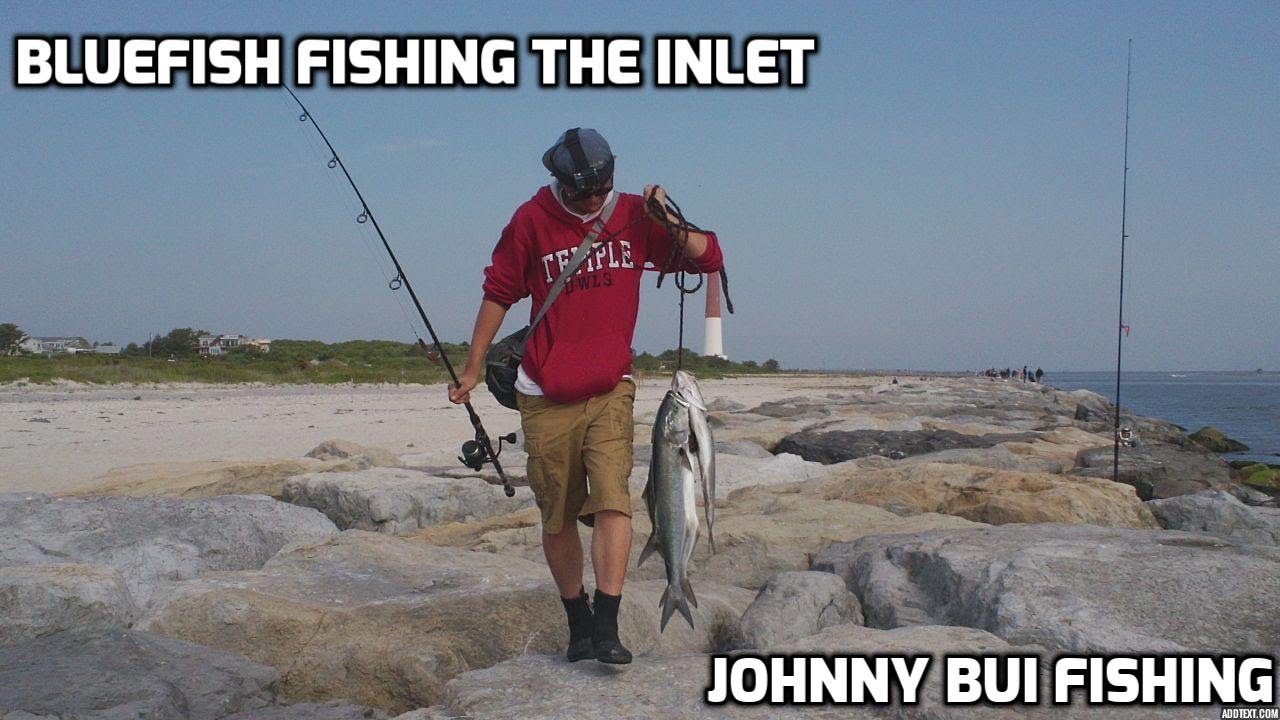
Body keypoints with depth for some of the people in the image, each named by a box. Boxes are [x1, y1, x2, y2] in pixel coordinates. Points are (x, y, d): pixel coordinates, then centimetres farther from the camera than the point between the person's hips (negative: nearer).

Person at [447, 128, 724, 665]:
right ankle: (577, 622, 26)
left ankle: (606, 626, -13)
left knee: (612, 502, -16)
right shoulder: (532, 221, -2)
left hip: (610, 393, 0)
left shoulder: (633, 218, 3)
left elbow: (708, 259, 7)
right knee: (558, 516, 8)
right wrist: (473, 368, 5)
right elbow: (498, 293, 6)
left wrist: (668, 220, -9)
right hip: (545, 398, 0)